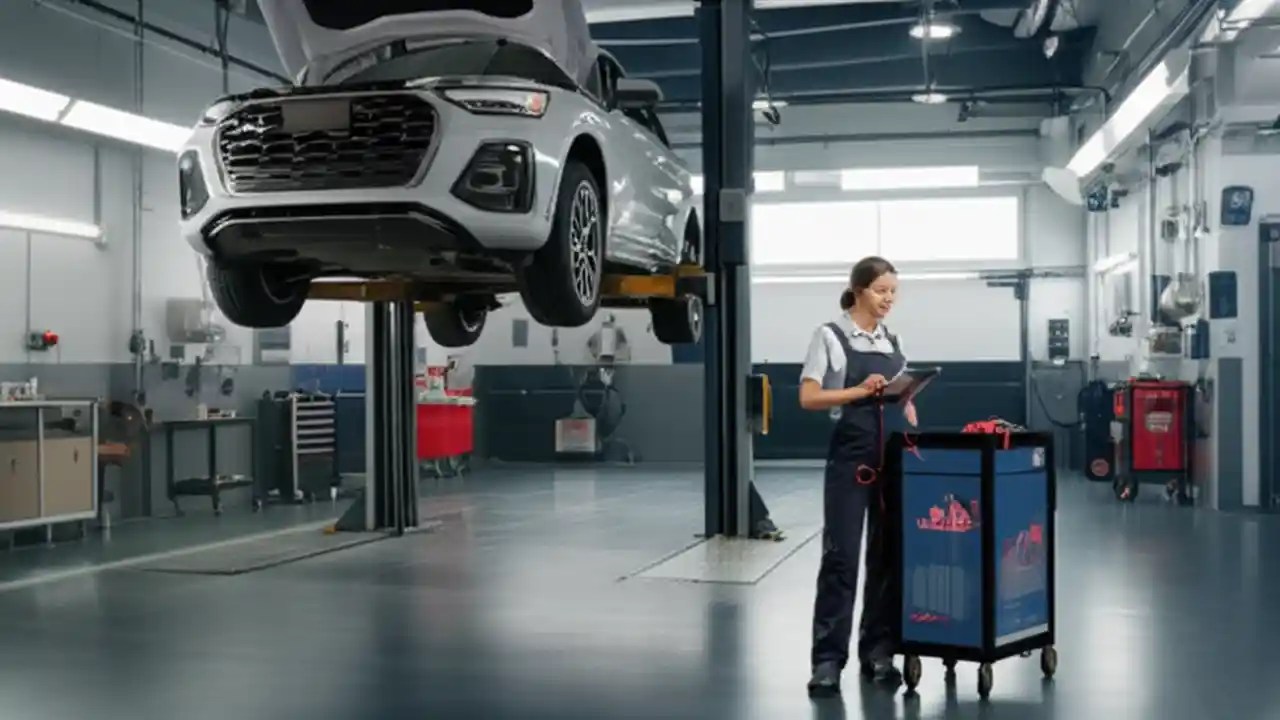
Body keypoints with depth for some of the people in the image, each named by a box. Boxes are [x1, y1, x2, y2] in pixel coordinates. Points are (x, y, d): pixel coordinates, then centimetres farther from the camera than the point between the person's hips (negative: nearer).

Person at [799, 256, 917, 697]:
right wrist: (860, 391, -19)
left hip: (893, 456, 6)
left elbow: (906, 399, 18)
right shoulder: (830, 336, -3)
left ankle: (878, 652, 16)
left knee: (887, 556, 7)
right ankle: (828, 660, -1)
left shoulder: (893, 342, 14)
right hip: (850, 456, -5)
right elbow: (808, 398, -9)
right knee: (841, 555, -6)